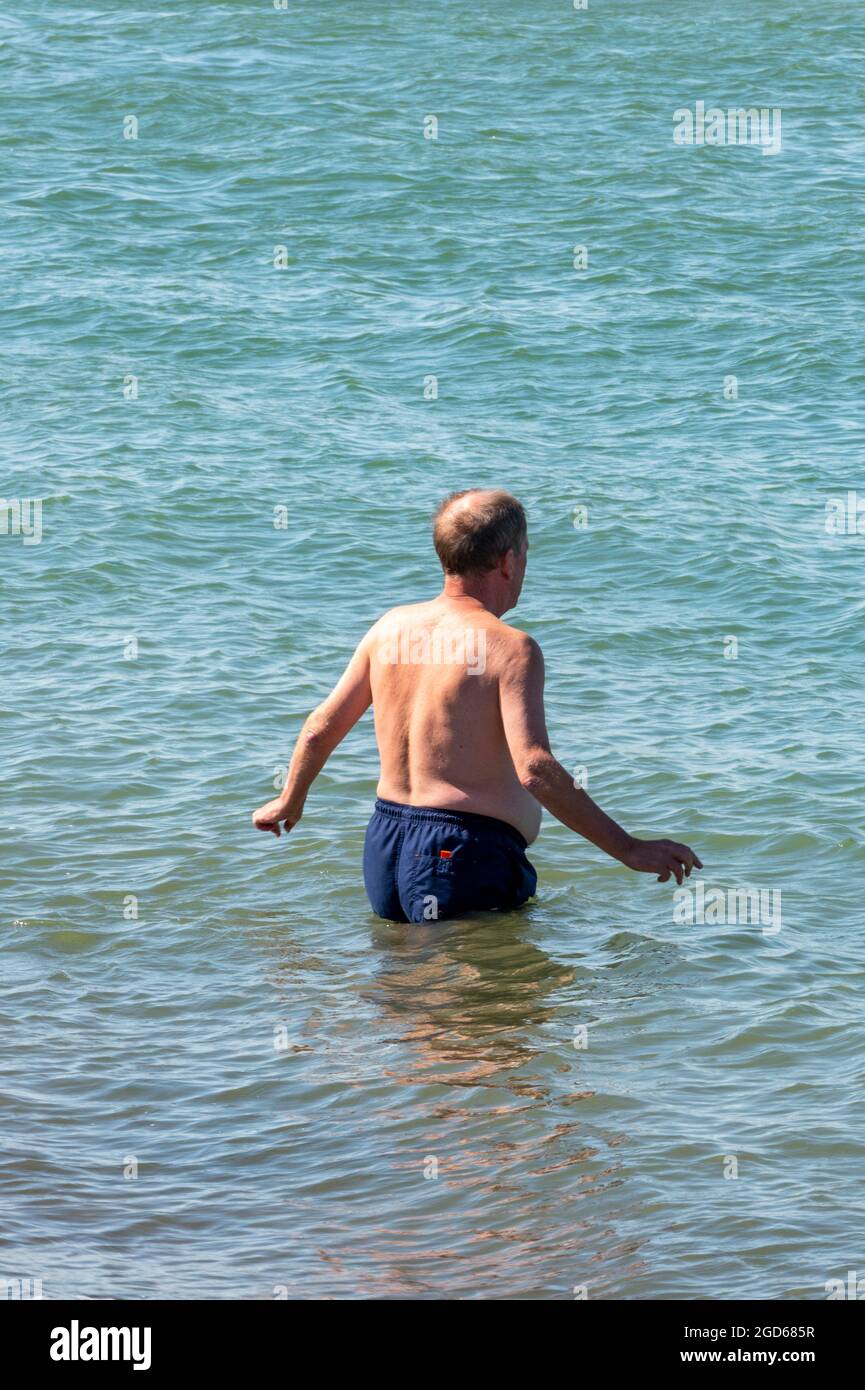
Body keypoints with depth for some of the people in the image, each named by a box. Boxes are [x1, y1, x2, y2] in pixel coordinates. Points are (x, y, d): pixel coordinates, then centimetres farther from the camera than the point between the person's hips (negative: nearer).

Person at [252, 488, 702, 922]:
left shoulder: (392, 626, 9)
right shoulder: (510, 648, -11)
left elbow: (320, 729, 16)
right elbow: (534, 769, -22)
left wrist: (289, 803, 34)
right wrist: (629, 850, -18)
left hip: (384, 843, 7)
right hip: (465, 854, -7)